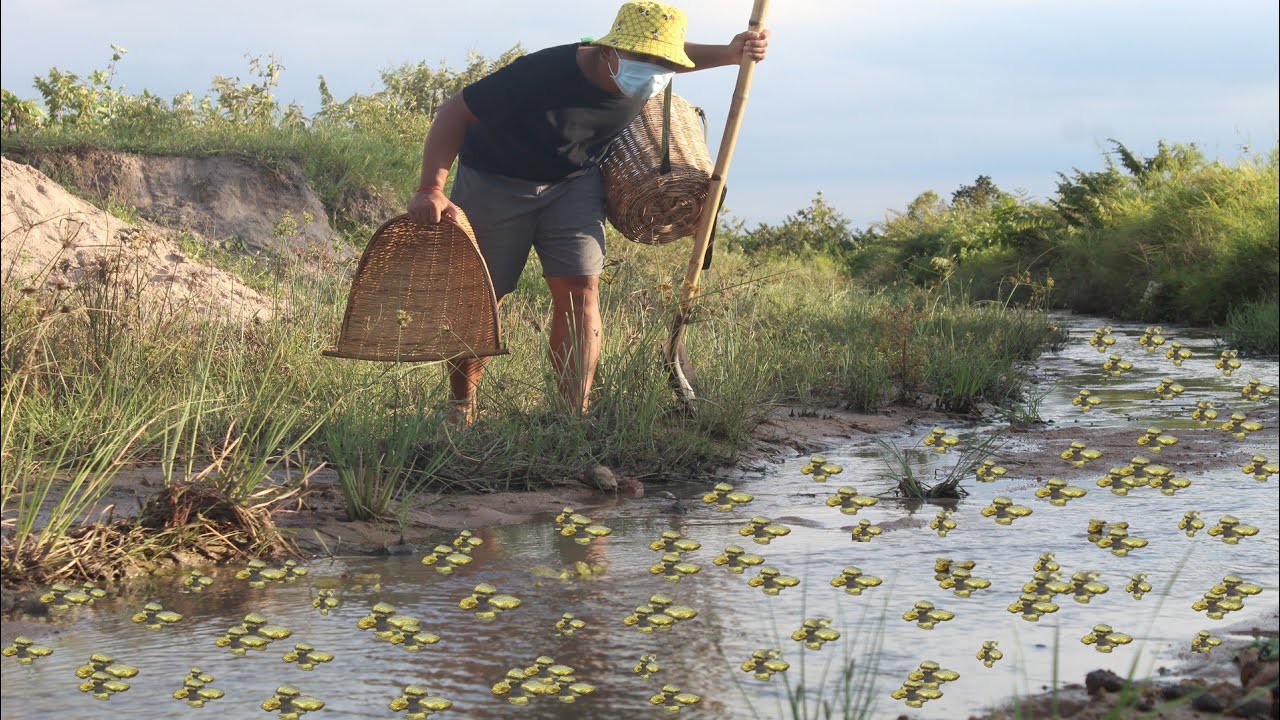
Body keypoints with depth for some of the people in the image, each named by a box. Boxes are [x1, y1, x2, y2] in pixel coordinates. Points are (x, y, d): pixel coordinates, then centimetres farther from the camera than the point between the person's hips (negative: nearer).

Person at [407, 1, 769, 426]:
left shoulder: (649, 73, -18)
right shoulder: (543, 73, -37)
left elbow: (678, 55, 10)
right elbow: (456, 113, -28)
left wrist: (730, 54, -8)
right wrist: (431, 190, -37)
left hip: (574, 183, 4)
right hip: (495, 181, -4)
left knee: (579, 289, -11)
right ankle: (461, 411, 22)